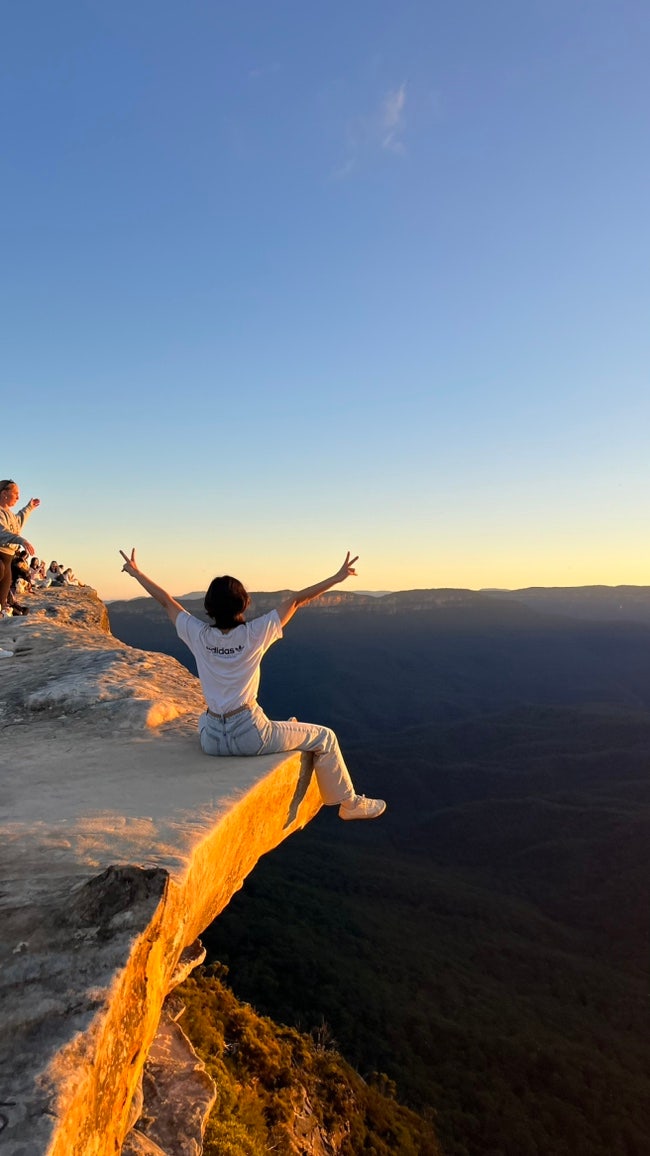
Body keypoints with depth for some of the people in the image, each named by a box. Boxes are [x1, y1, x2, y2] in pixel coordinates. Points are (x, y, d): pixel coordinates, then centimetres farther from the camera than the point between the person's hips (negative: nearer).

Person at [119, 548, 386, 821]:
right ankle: (349, 803, 26)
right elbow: (295, 601, -6)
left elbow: (167, 601, 8)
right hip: (251, 737, -4)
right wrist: (338, 577, -1)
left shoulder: (198, 635, -5)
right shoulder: (255, 634, -13)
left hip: (212, 740, 5)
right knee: (324, 737, 14)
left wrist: (136, 572, 21)